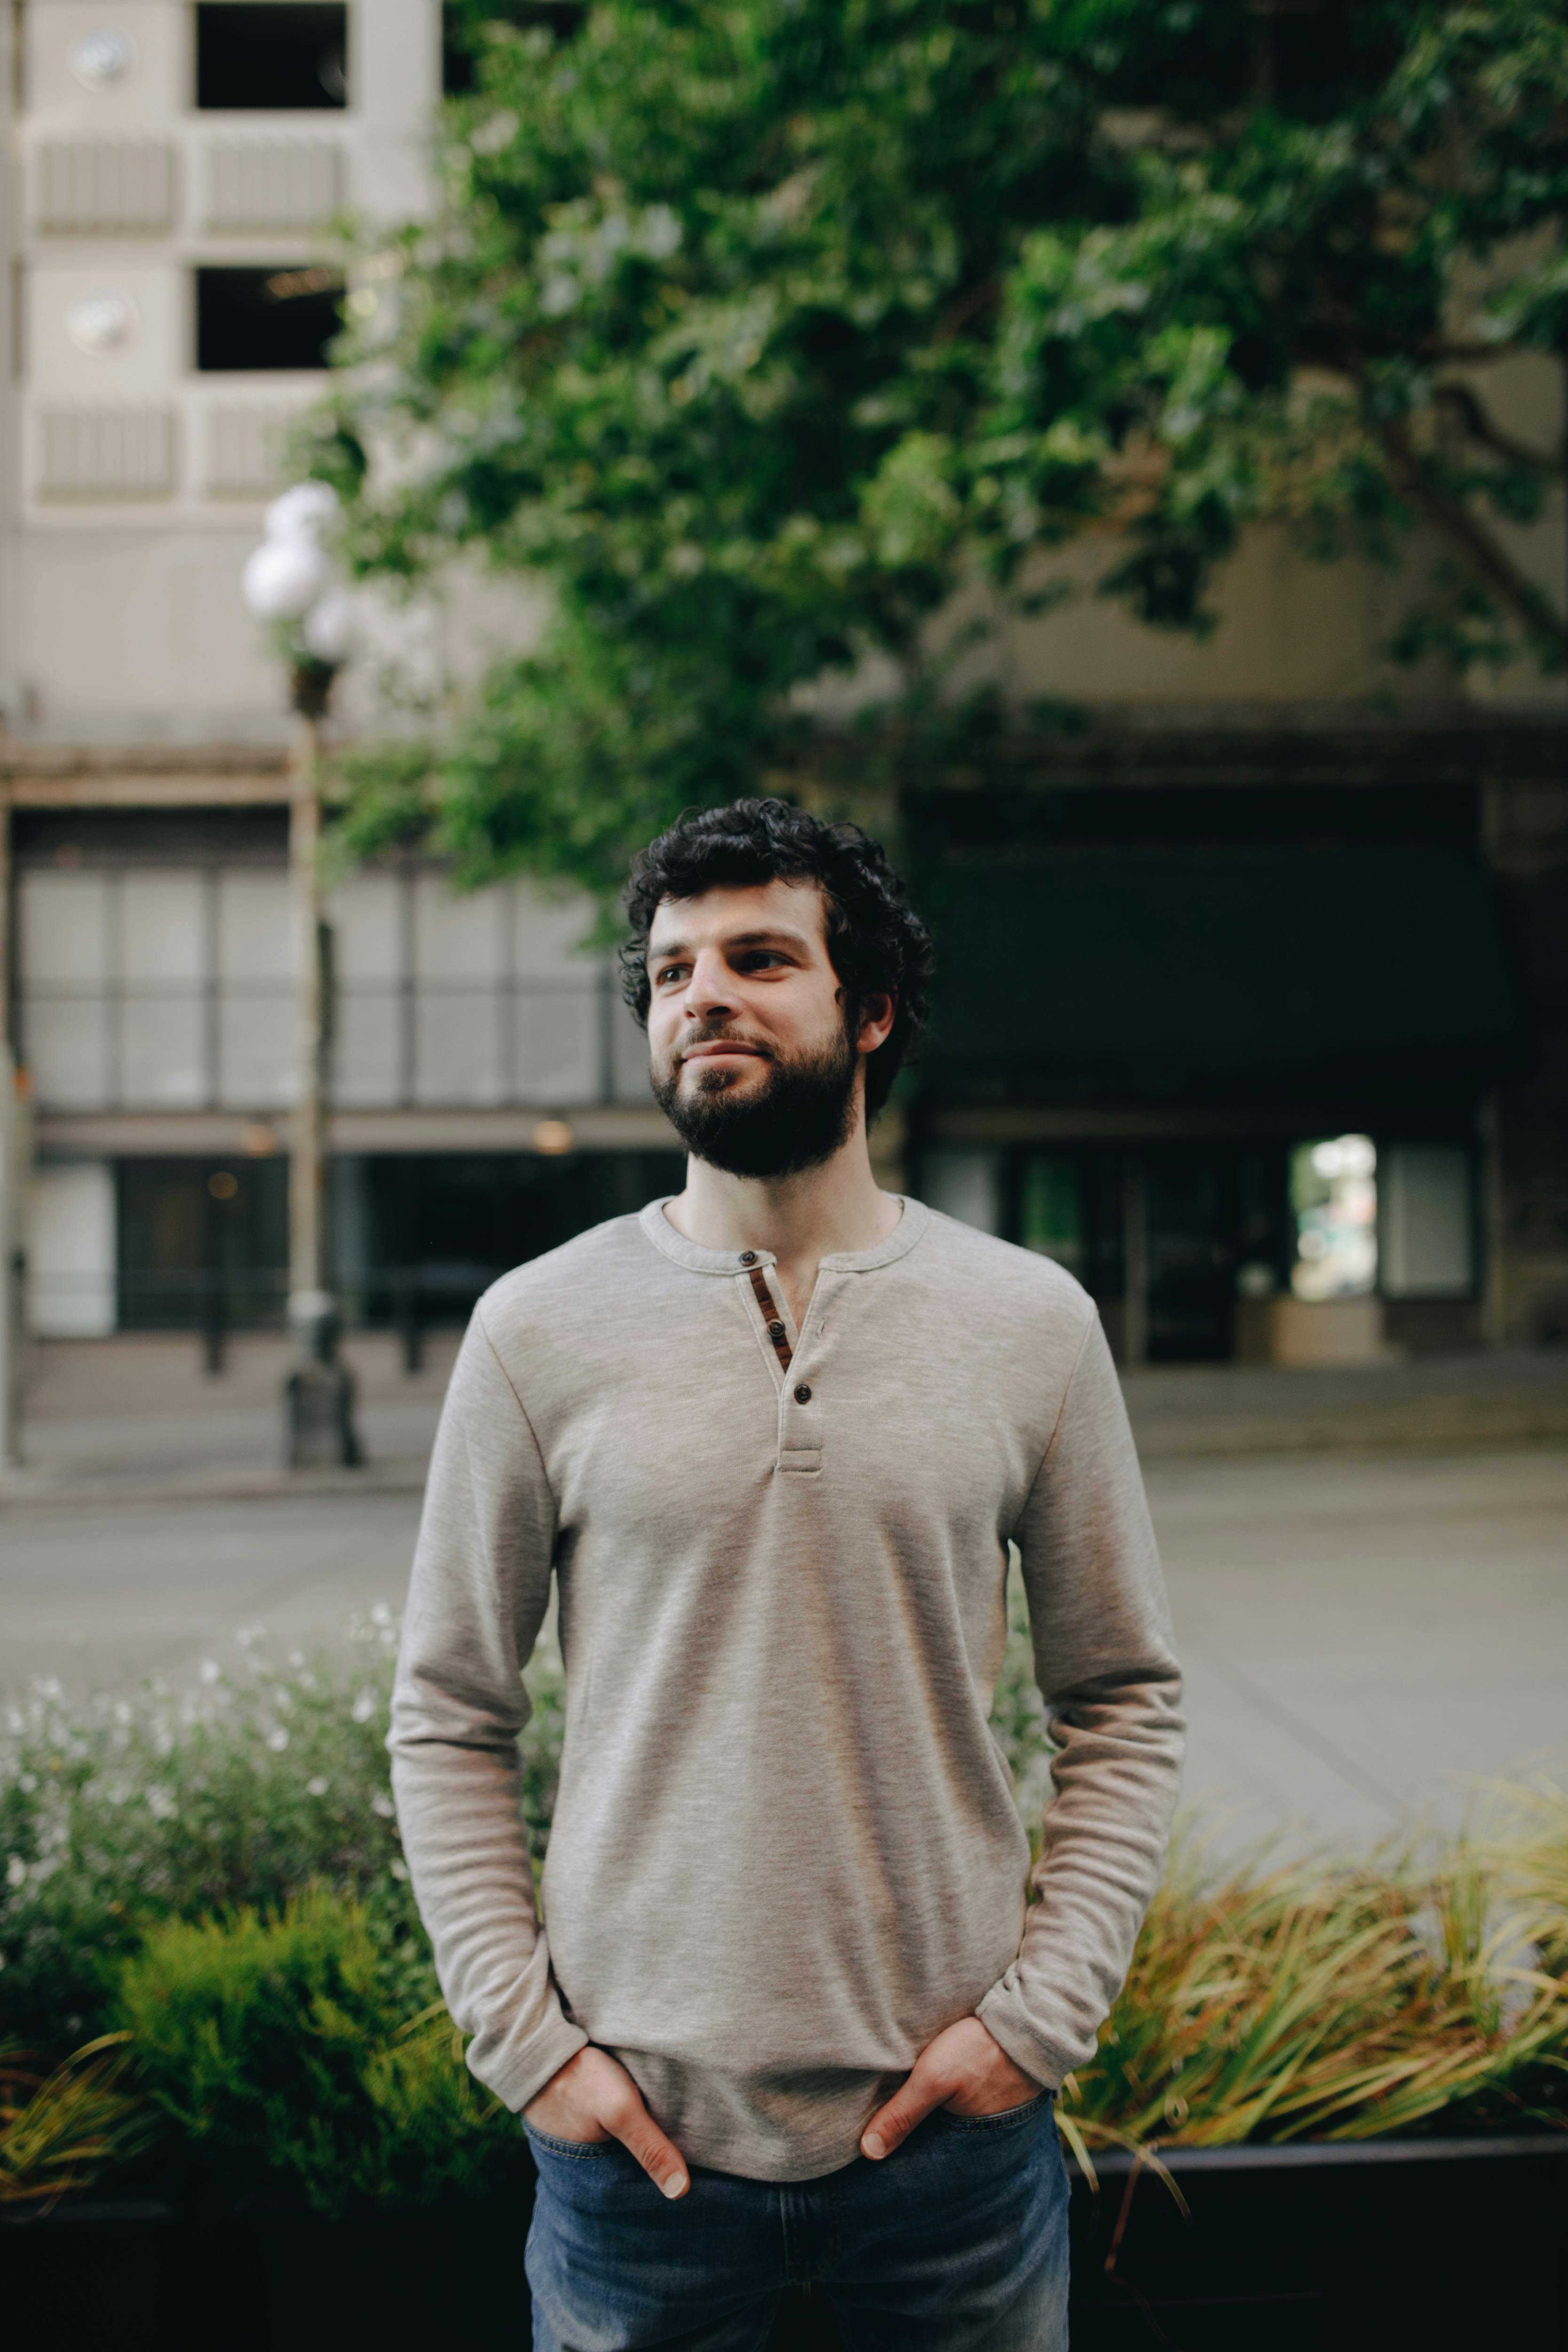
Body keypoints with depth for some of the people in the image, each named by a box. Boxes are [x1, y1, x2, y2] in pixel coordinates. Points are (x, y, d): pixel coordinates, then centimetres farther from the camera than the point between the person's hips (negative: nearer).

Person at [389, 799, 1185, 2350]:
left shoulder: (1030, 1324, -1)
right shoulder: (539, 1331, -3)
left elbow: (1124, 1699, 4)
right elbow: (446, 1718, 2)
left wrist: (1041, 2011, -4)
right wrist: (523, 2037, -5)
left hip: (952, 2115, 1)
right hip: (637, 2125, 0)